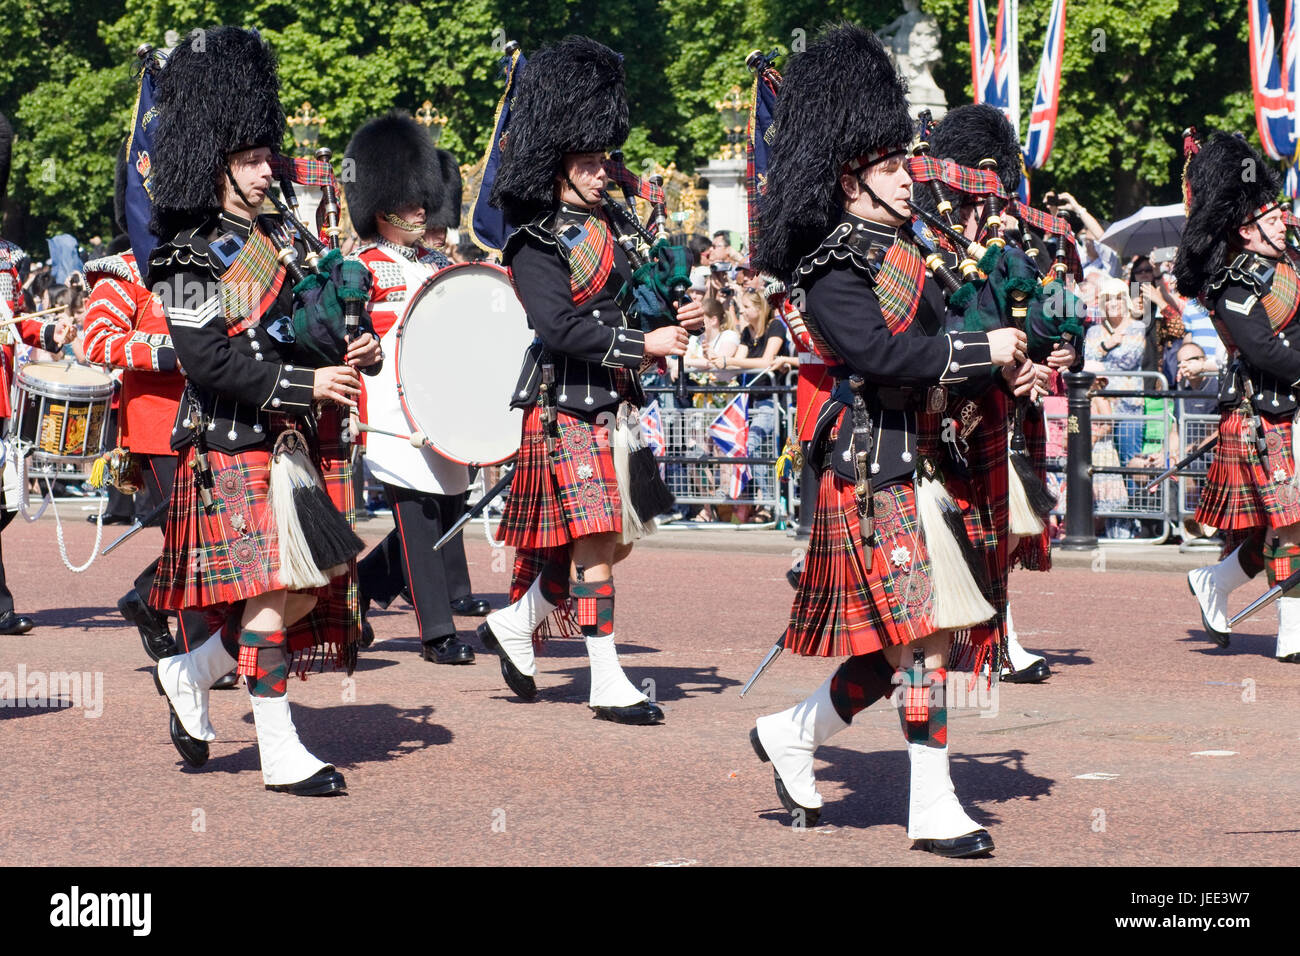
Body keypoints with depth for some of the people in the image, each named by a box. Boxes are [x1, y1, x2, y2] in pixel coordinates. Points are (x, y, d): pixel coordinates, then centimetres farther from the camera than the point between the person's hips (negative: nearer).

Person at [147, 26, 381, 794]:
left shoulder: (280, 238, 15)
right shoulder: (191, 260, -9)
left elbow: (305, 326, 21)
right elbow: (212, 364, -18)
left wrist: (349, 352, -2)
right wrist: (306, 383, -21)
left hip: (296, 444, 8)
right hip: (236, 449, -8)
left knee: (310, 595, 7)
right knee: (280, 593, -12)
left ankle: (189, 675, 26)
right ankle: (281, 755, -2)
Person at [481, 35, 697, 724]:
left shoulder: (602, 228, 15)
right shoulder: (536, 241, -10)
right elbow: (559, 325, -21)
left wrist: (675, 321, 1)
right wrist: (642, 344, -23)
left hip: (610, 403, 8)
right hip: (566, 407, -8)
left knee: (610, 541, 11)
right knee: (595, 540, -10)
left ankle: (513, 624, 29)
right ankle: (608, 684, -7)